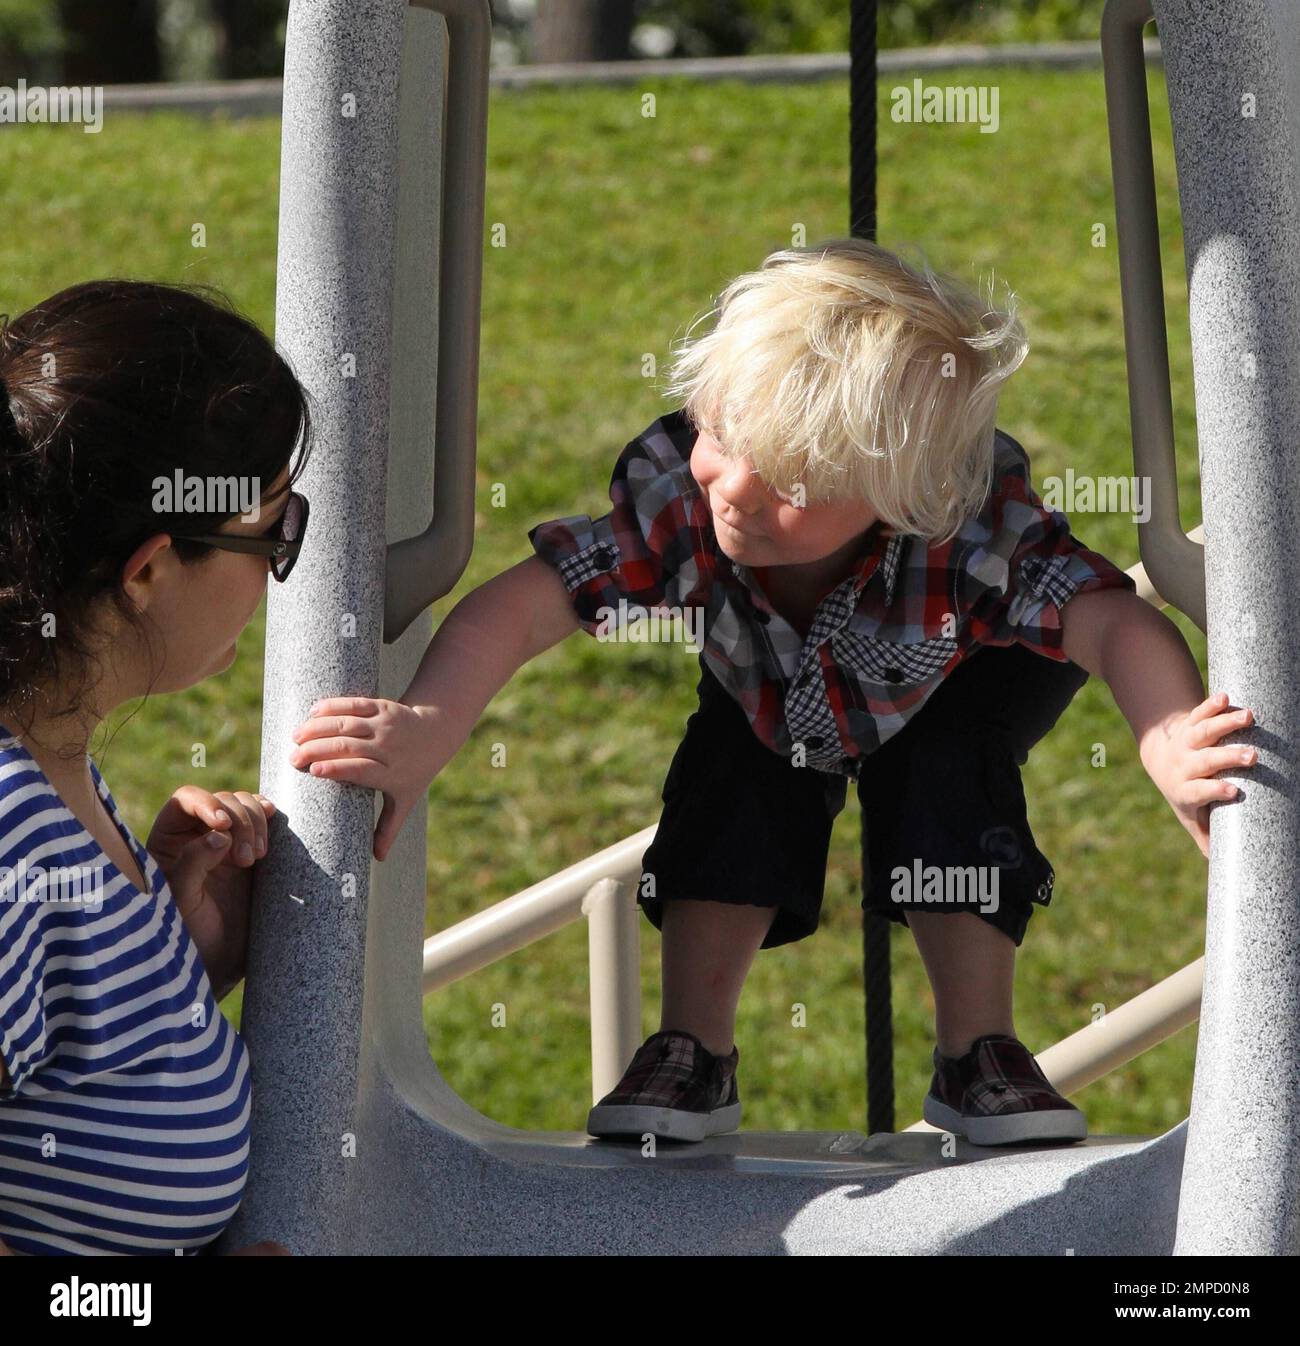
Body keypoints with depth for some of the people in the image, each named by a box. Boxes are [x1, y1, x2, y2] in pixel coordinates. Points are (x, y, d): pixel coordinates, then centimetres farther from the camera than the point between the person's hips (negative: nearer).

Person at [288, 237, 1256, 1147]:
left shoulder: (972, 533, -44)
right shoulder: (675, 499, -39)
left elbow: (1114, 623, -51)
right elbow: (518, 606, -42)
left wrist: (1176, 750, -72)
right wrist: (426, 728, -61)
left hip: (947, 699, -2)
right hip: (776, 705, 2)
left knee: (946, 762, -28)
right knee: (734, 758, -23)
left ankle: (979, 1050, -17)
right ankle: (694, 1050, -15)